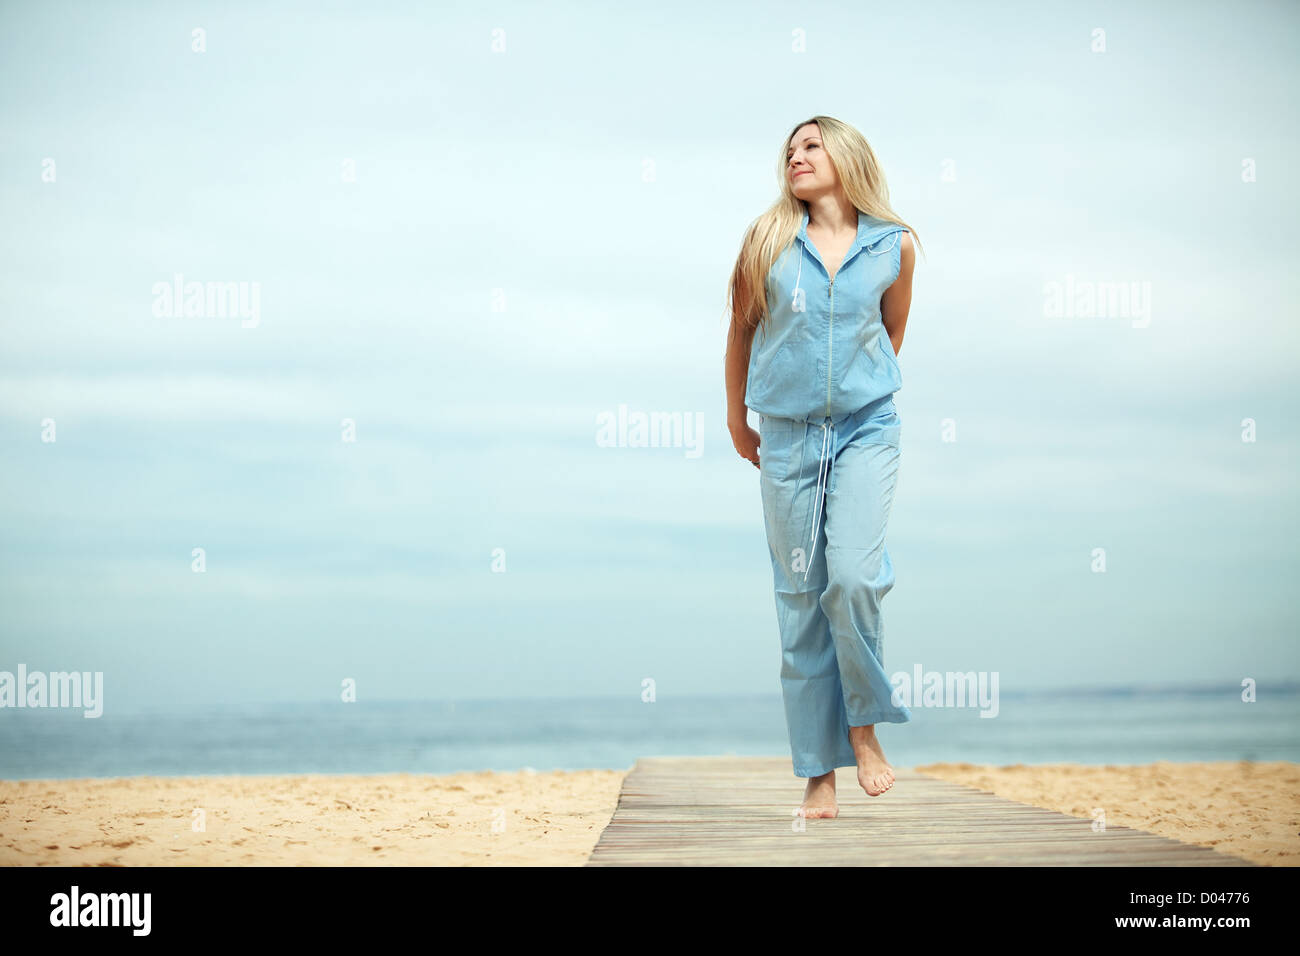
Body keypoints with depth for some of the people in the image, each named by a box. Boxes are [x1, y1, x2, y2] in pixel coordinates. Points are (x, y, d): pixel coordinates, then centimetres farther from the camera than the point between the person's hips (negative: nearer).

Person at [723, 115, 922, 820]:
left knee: (853, 575, -20)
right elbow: (741, 329, 14)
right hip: (787, 436, 1)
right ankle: (818, 770, 8)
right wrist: (736, 420, 20)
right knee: (801, 598, 1)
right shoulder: (770, 241, 2)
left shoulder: (895, 246, 2)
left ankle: (865, 726, 4)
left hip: (866, 428, -1)